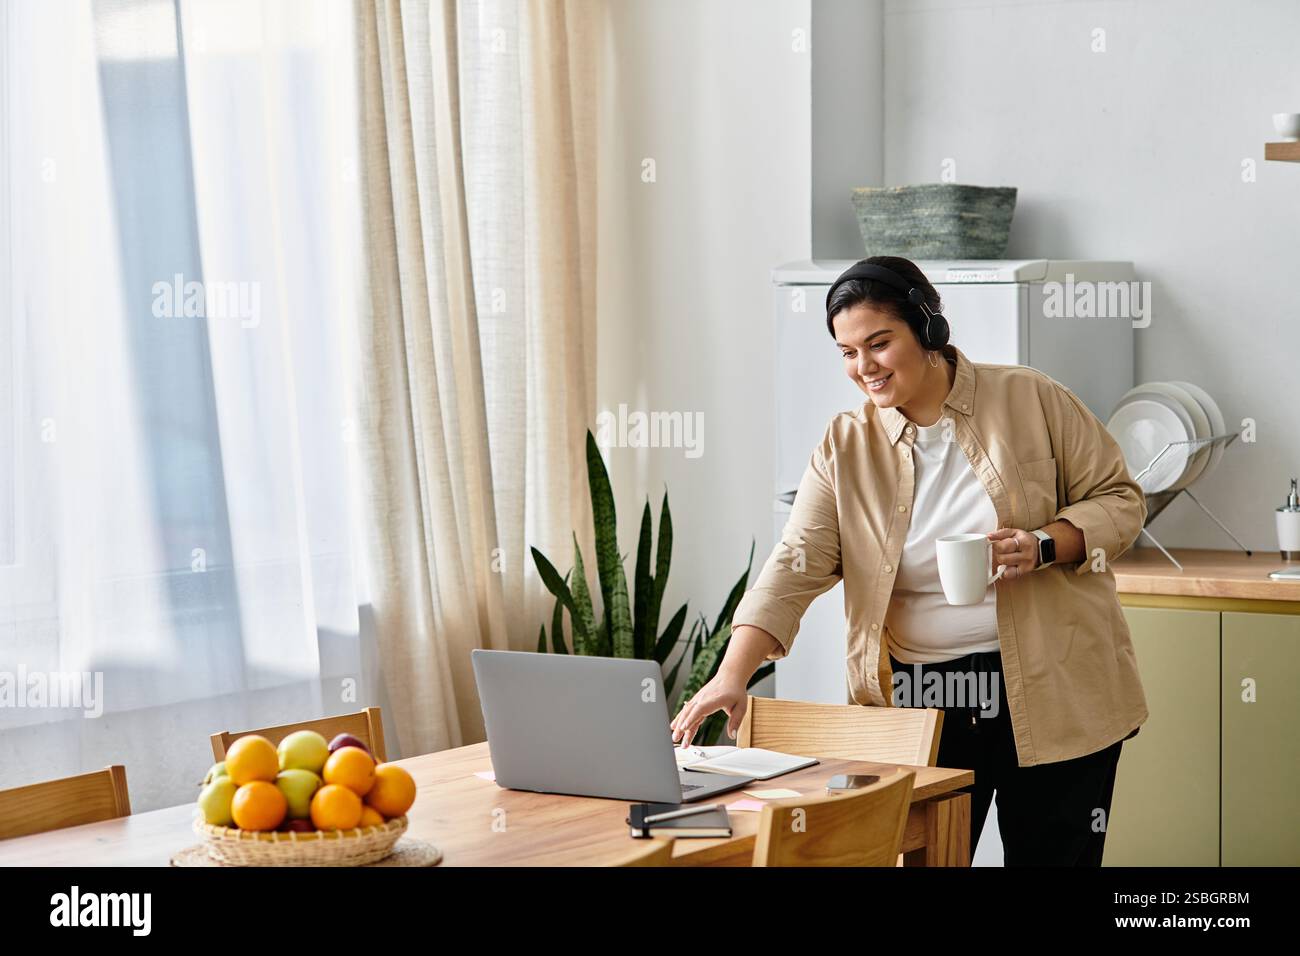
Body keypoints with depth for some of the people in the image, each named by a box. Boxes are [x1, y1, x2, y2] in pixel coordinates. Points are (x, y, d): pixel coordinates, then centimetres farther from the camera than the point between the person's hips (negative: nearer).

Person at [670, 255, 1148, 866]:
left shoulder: (1030, 399, -3)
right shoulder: (845, 447, 2)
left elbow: (1119, 498, 2)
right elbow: (795, 566, -5)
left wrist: (1044, 545, -17)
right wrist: (733, 676, -18)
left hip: (1050, 694, -1)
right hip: (918, 702, 2)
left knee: (1055, 855, 4)